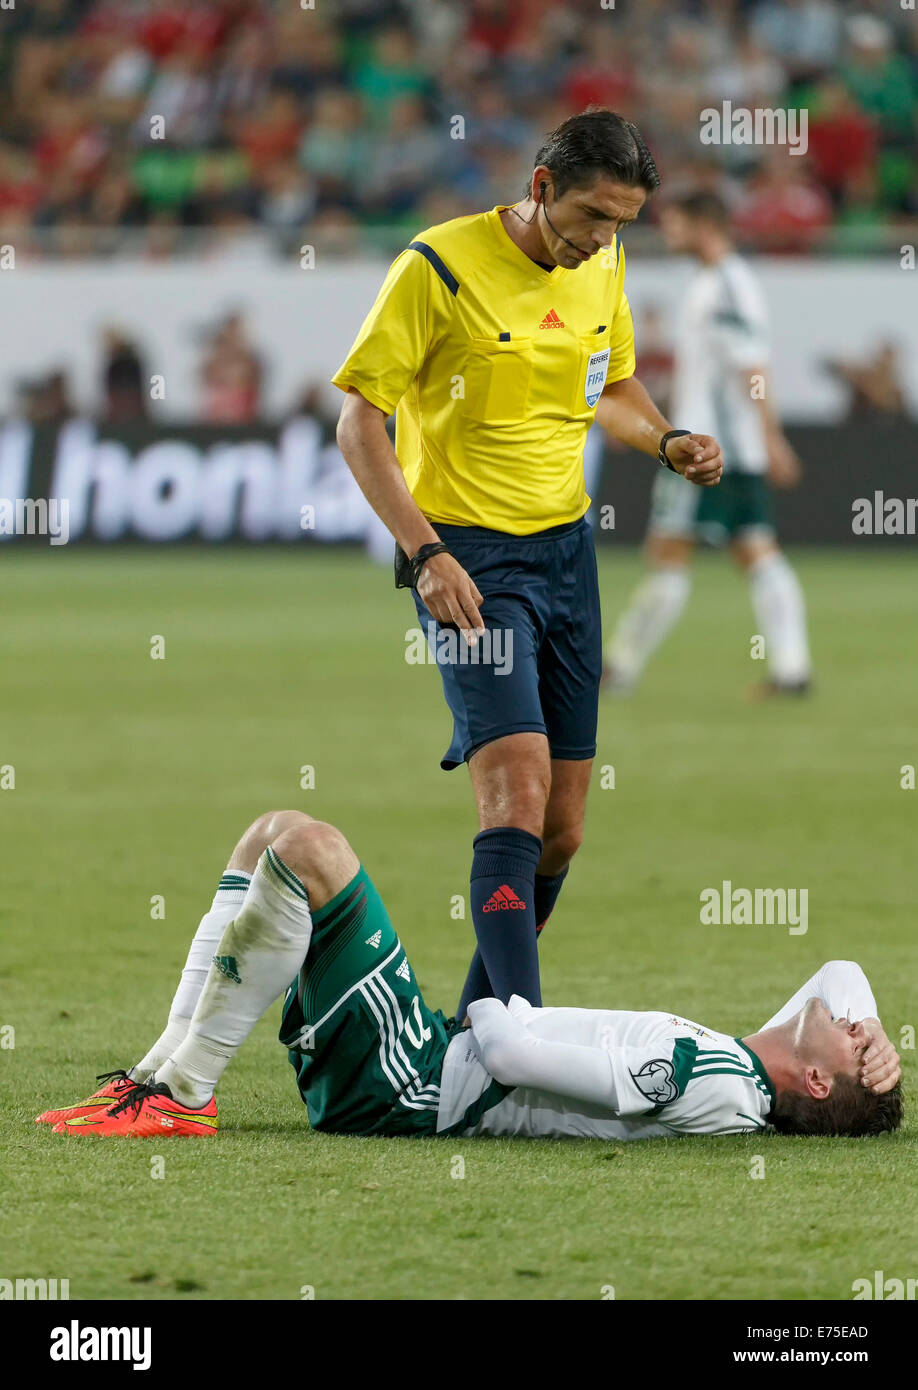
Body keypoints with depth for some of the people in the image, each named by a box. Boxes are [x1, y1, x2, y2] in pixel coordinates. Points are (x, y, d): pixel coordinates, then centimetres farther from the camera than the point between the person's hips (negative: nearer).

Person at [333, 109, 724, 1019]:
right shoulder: (440, 266, -13)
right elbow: (359, 420, -11)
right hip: (469, 558, -7)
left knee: (561, 828, 6)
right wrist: (427, 554, -21)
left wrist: (668, 444, 2)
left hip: (566, 549, 7)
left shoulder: (601, 265, 6)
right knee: (518, 788, -21)